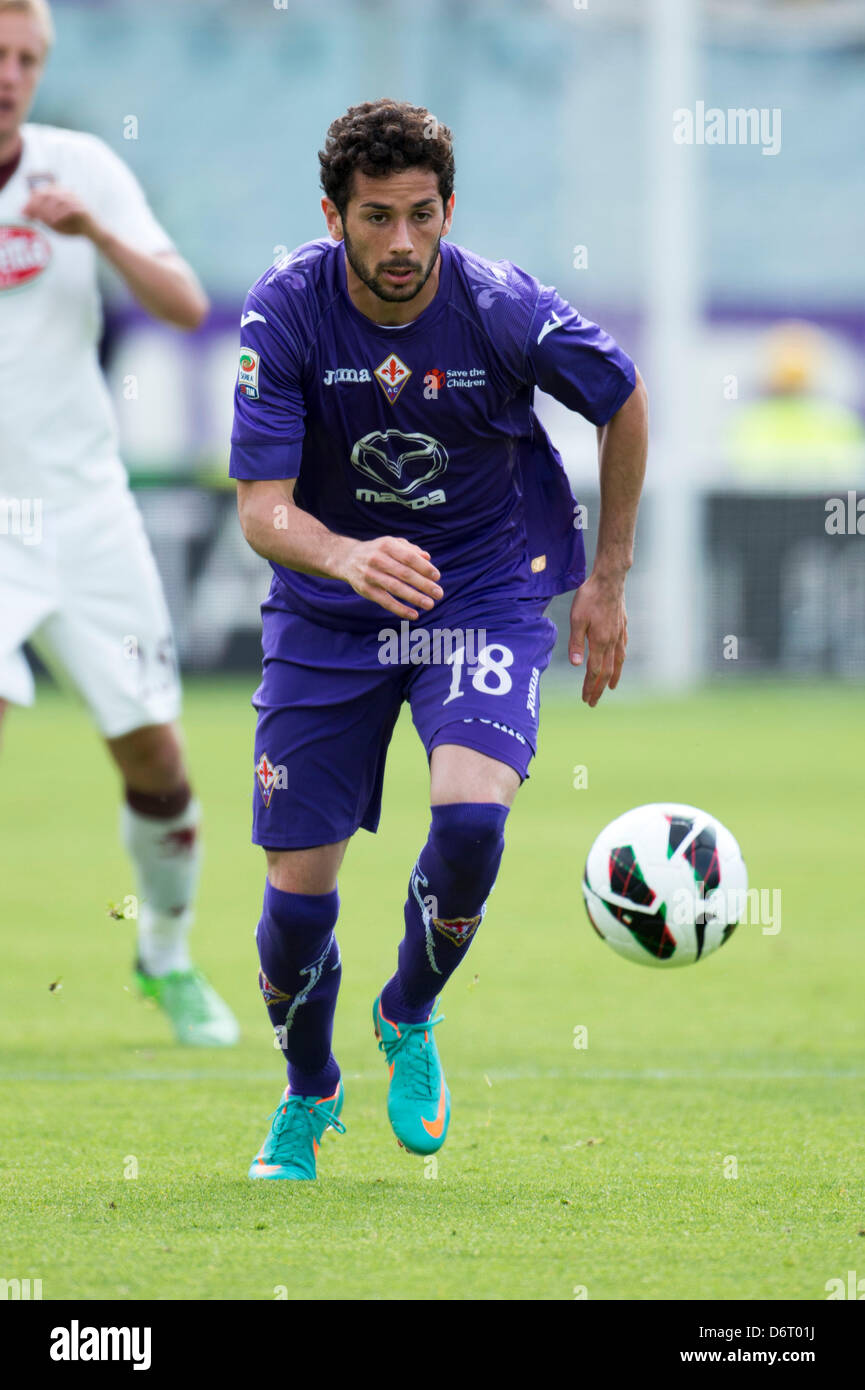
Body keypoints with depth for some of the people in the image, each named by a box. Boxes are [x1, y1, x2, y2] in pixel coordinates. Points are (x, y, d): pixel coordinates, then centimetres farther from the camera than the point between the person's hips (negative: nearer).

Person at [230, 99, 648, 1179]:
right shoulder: (285, 311, -19)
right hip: (327, 609, 1)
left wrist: (607, 582, 4)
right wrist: (351, 558, -45)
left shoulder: (504, 309, -19)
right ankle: (307, 1097, 29)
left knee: (470, 814, -27)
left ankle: (411, 1021, 5)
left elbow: (623, 402, 1)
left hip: (486, 592, -1)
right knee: (298, 885, -2)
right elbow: (261, 509, -23)